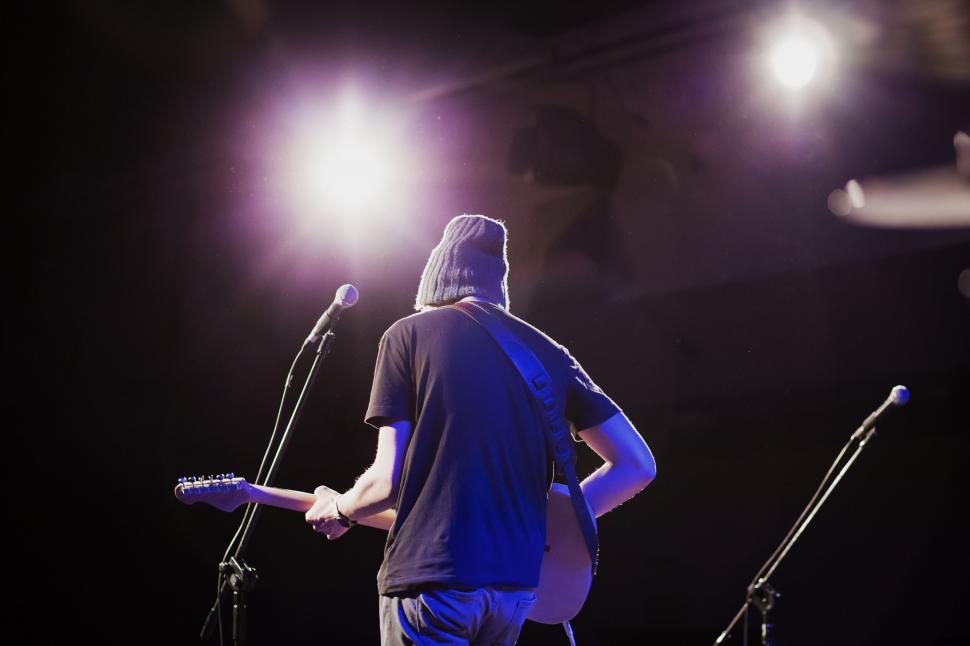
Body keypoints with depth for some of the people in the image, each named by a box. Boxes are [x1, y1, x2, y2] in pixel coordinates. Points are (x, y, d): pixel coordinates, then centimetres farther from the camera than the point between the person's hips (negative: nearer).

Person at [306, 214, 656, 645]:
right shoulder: (548, 352, 12)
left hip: (431, 580, -5)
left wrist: (338, 510, 16)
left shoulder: (409, 335, 0)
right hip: (514, 582, 5)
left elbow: (388, 480, -5)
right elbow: (637, 464, 9)